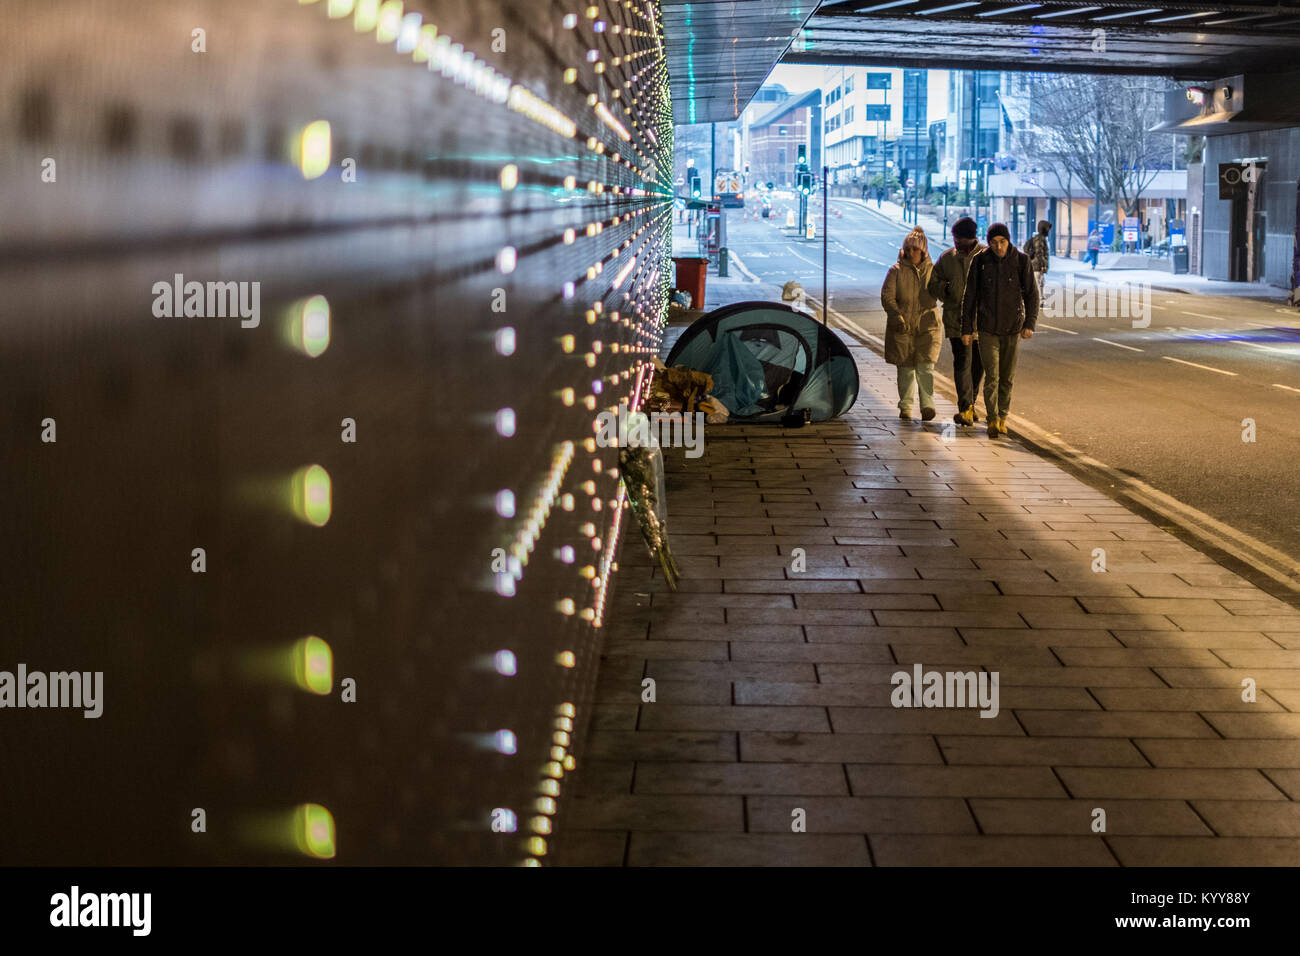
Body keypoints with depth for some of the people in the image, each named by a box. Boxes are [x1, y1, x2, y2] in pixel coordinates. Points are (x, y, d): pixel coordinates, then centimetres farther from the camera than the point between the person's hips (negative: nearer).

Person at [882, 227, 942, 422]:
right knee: (905, 368, 4)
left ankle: (927, 405, -8)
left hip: (927, 326, 0)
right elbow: (887, 296, -5)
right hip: (902, 327, 0)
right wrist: (897, 317, -20)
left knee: (925, 366, -12)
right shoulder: (896, 271, 2)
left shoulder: (932, 270, 7)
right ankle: (905, 406, 15)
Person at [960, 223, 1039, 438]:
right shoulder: (980, 261, -5)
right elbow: (970, 296, 0)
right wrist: (966, 328, -1)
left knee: (1007, 377, 9)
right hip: (987, 328, -1)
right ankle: (993, 420, -7)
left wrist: (1029, 324, -13)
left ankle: (1002, 417, 24)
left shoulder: (1021, 261, -5)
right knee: (991, 376, -10)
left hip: (1013, 328, 1)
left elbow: (1031, 294, -3)